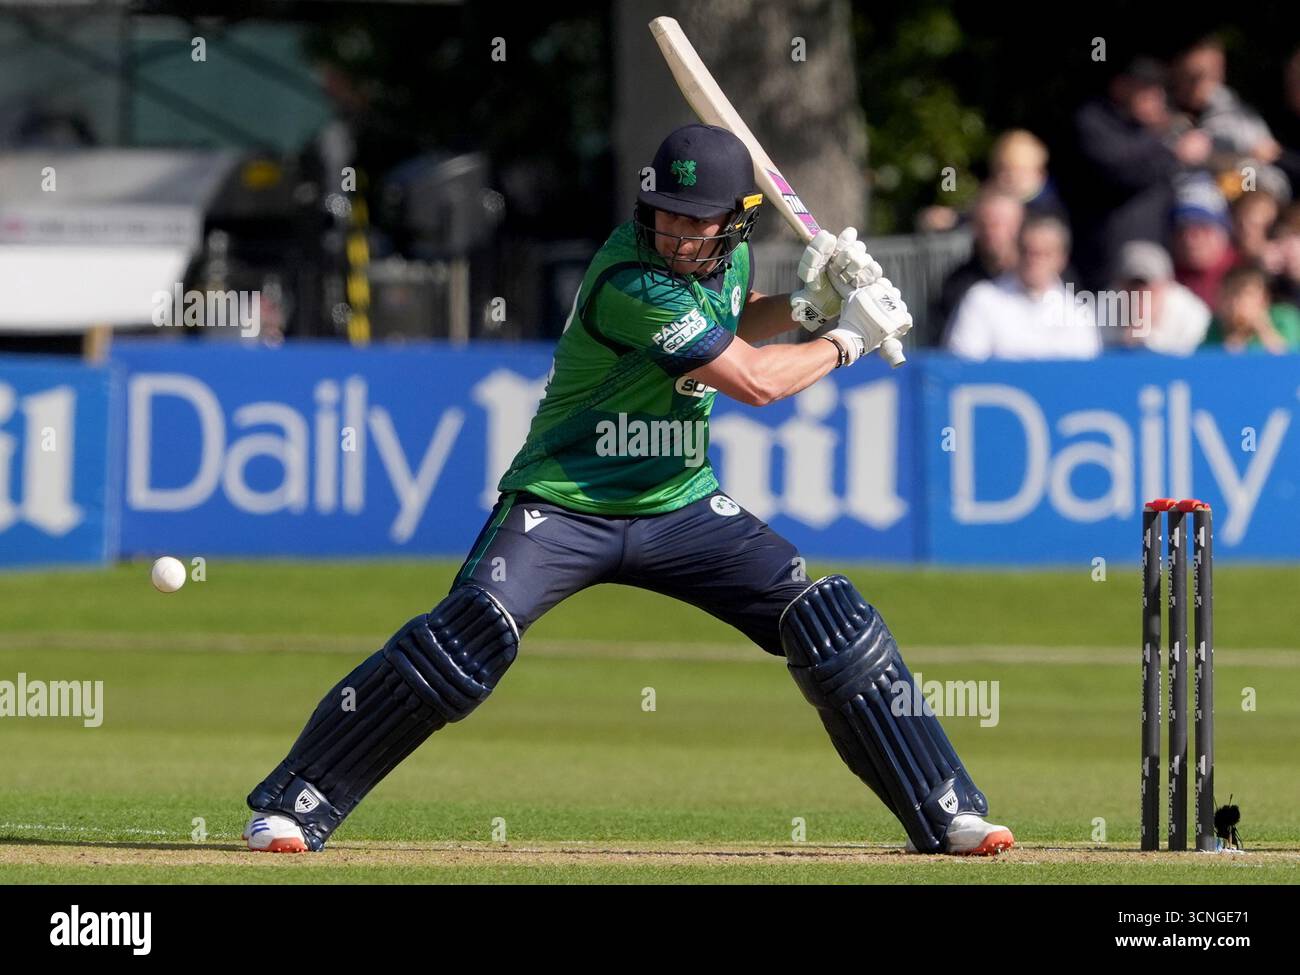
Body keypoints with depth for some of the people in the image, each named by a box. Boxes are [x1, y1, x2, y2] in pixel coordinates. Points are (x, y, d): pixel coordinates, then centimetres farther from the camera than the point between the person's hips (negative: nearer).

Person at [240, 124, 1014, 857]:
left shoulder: (731, 255, -1)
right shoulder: (632, 283, -25)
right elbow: (754, 381, -23)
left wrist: (805, 306, 3)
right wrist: (848, 339, -10)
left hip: (681, 507, 7)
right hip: (564, 504, -7)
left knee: (834, 626, -3)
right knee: (467, 637, -25)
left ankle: (946, 814, 8)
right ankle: (291, 808, -16)